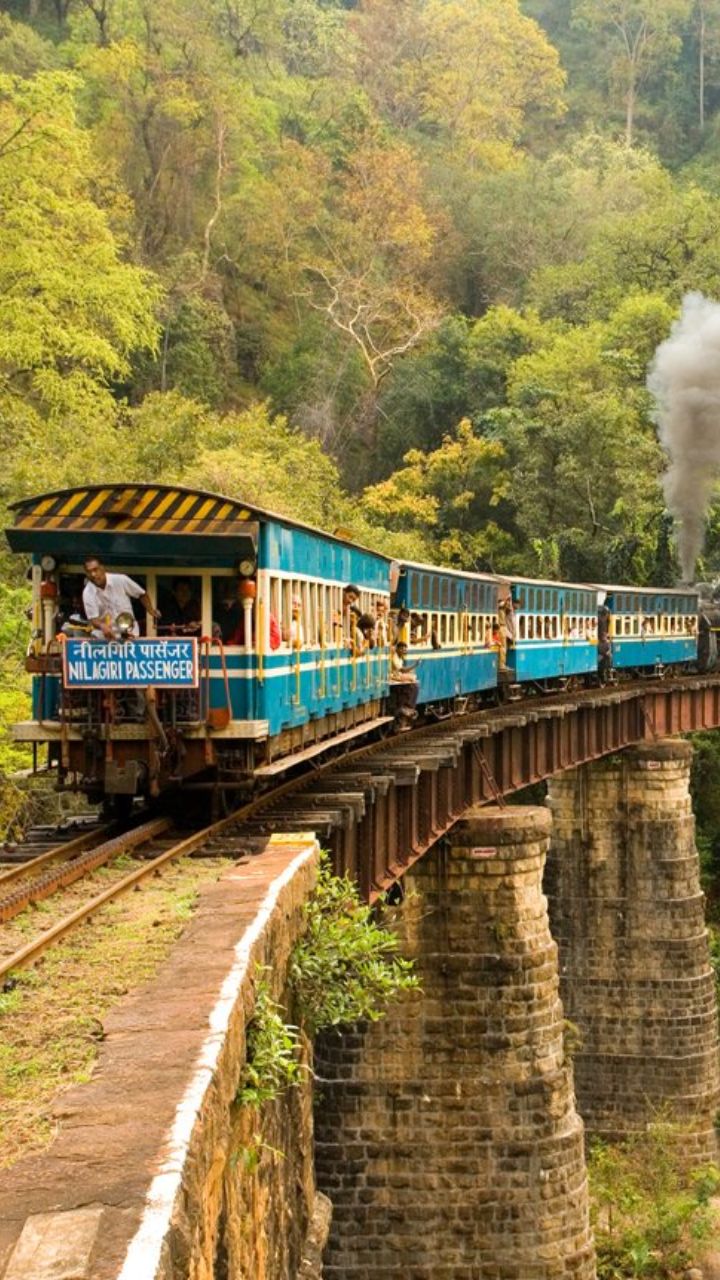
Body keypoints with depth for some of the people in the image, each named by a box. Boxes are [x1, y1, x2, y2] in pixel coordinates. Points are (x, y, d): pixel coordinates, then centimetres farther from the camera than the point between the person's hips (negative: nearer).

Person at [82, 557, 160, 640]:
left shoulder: (120, 580, -11)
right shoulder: (88, 593, -12)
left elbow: (141, 594, 4)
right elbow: (92, 618, -19)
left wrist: (151, 610, -8)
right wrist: (103, 627, -41)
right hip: (103, 638, 0)